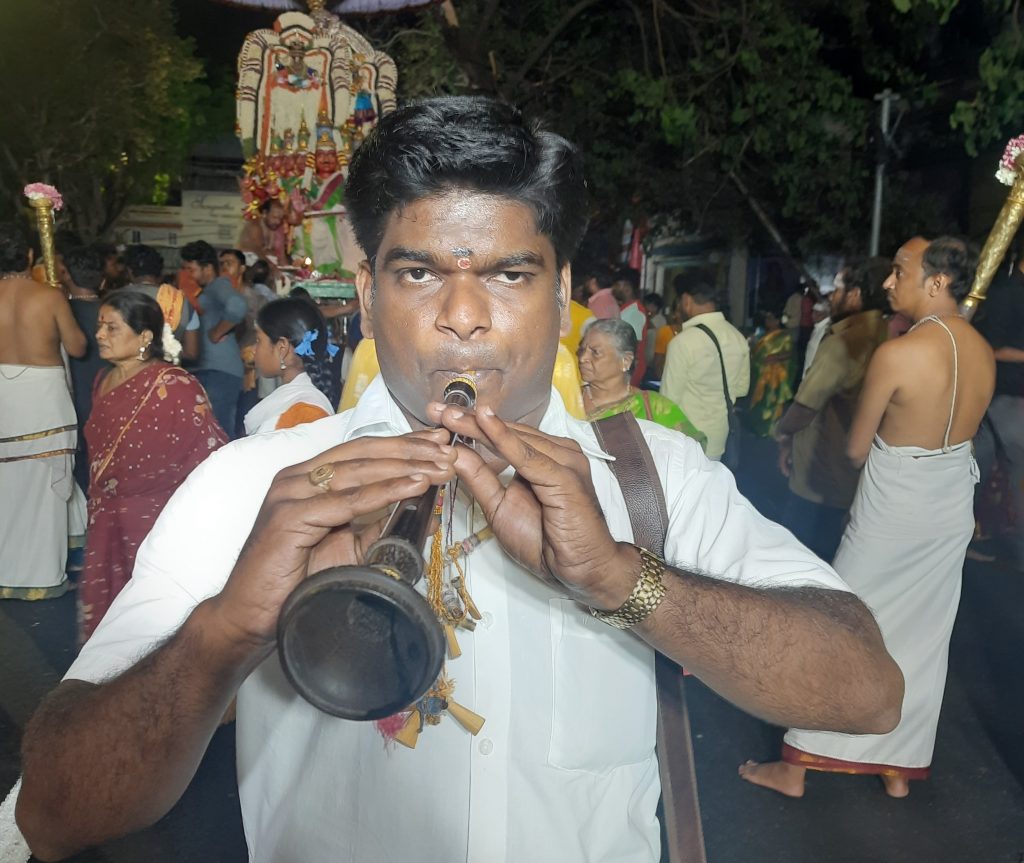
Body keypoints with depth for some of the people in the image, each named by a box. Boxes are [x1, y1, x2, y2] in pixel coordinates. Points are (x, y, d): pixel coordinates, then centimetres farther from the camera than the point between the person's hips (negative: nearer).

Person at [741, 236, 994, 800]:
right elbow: (959, 431, 9)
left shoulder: (897, 354, -21)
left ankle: (795, 767, 18)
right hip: (954, 510, 6)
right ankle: (900, 768, 31)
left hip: (892, 513, -6)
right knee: (922, 638, 17)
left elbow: (856, 450, -12)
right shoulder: (984, 353, 0)